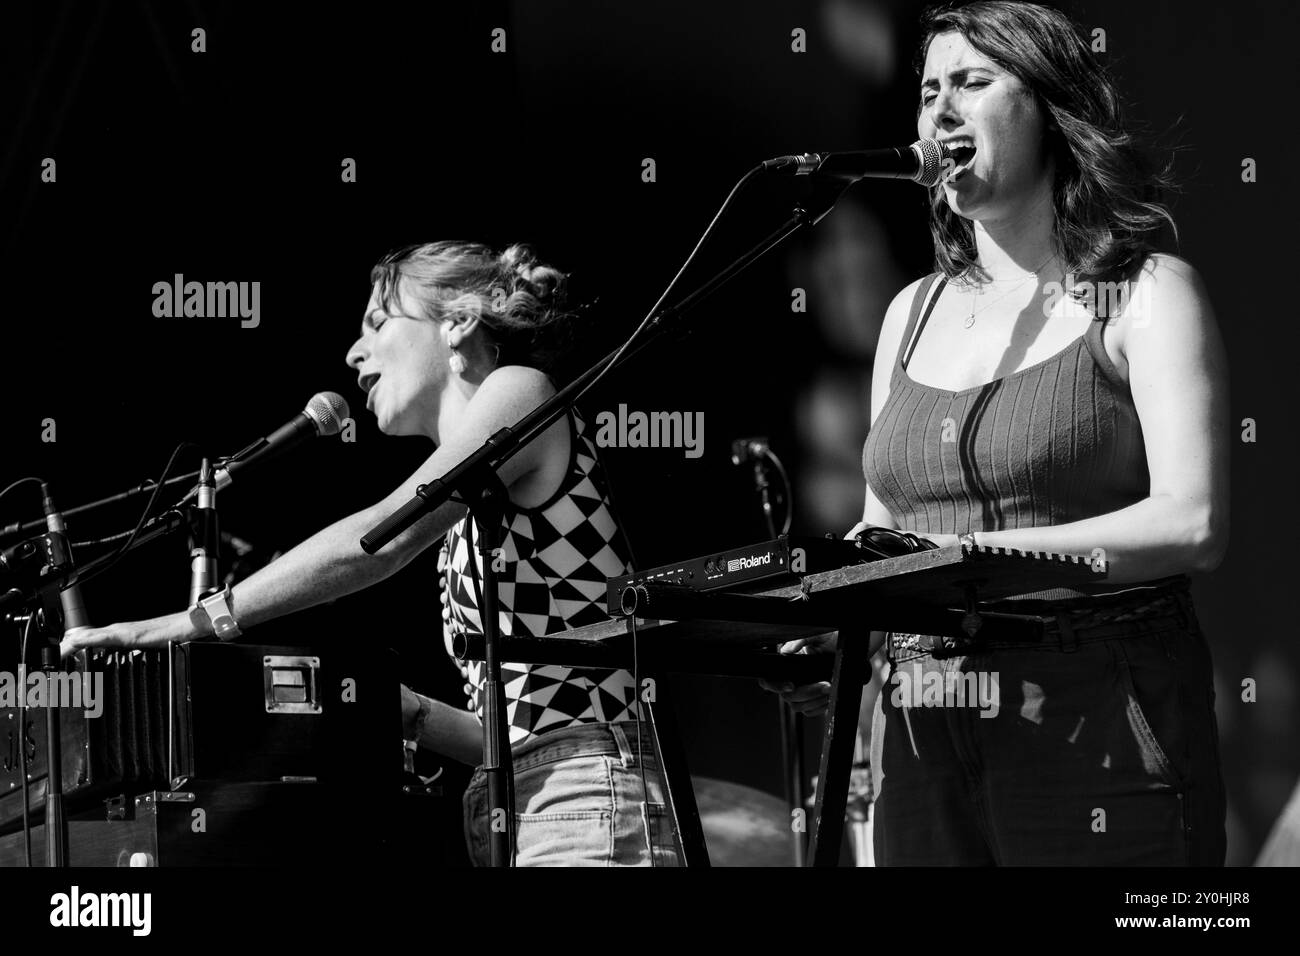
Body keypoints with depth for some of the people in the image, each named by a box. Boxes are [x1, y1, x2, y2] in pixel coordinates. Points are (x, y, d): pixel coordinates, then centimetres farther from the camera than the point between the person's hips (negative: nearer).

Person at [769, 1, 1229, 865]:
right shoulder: (915, 313, 18)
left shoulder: (1146, 294, 0)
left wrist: (991, 554, -21)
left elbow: (1192, 524, -11)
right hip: (925, 742, 5)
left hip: (1098, 726, -5)